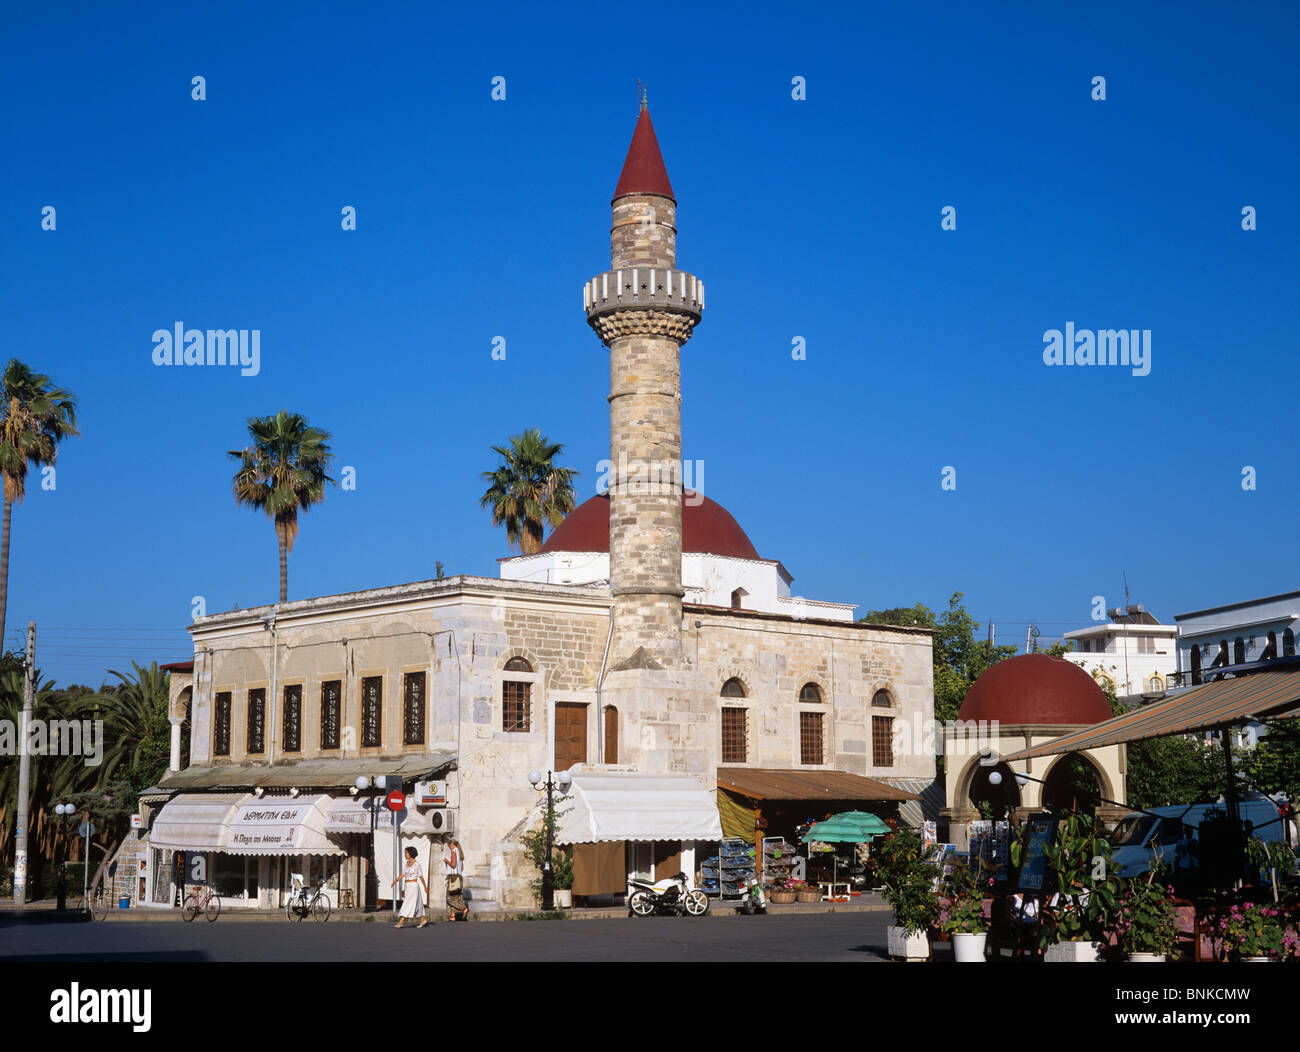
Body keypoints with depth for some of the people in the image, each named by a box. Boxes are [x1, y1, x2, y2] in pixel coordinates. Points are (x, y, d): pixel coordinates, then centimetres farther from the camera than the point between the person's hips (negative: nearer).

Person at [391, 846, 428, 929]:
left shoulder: (417, 864, -11)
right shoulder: (407, 863, 11)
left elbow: (421, 877, -6)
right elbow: (403, 874, 9)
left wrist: (425, 887, -1)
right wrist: (396, 880, -5)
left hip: (413, 886, -8)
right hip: (407, 886, 8)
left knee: (408, 904, -11)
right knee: (416, 904, 12)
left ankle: (401, 922, -16)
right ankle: (423, 919, 23)